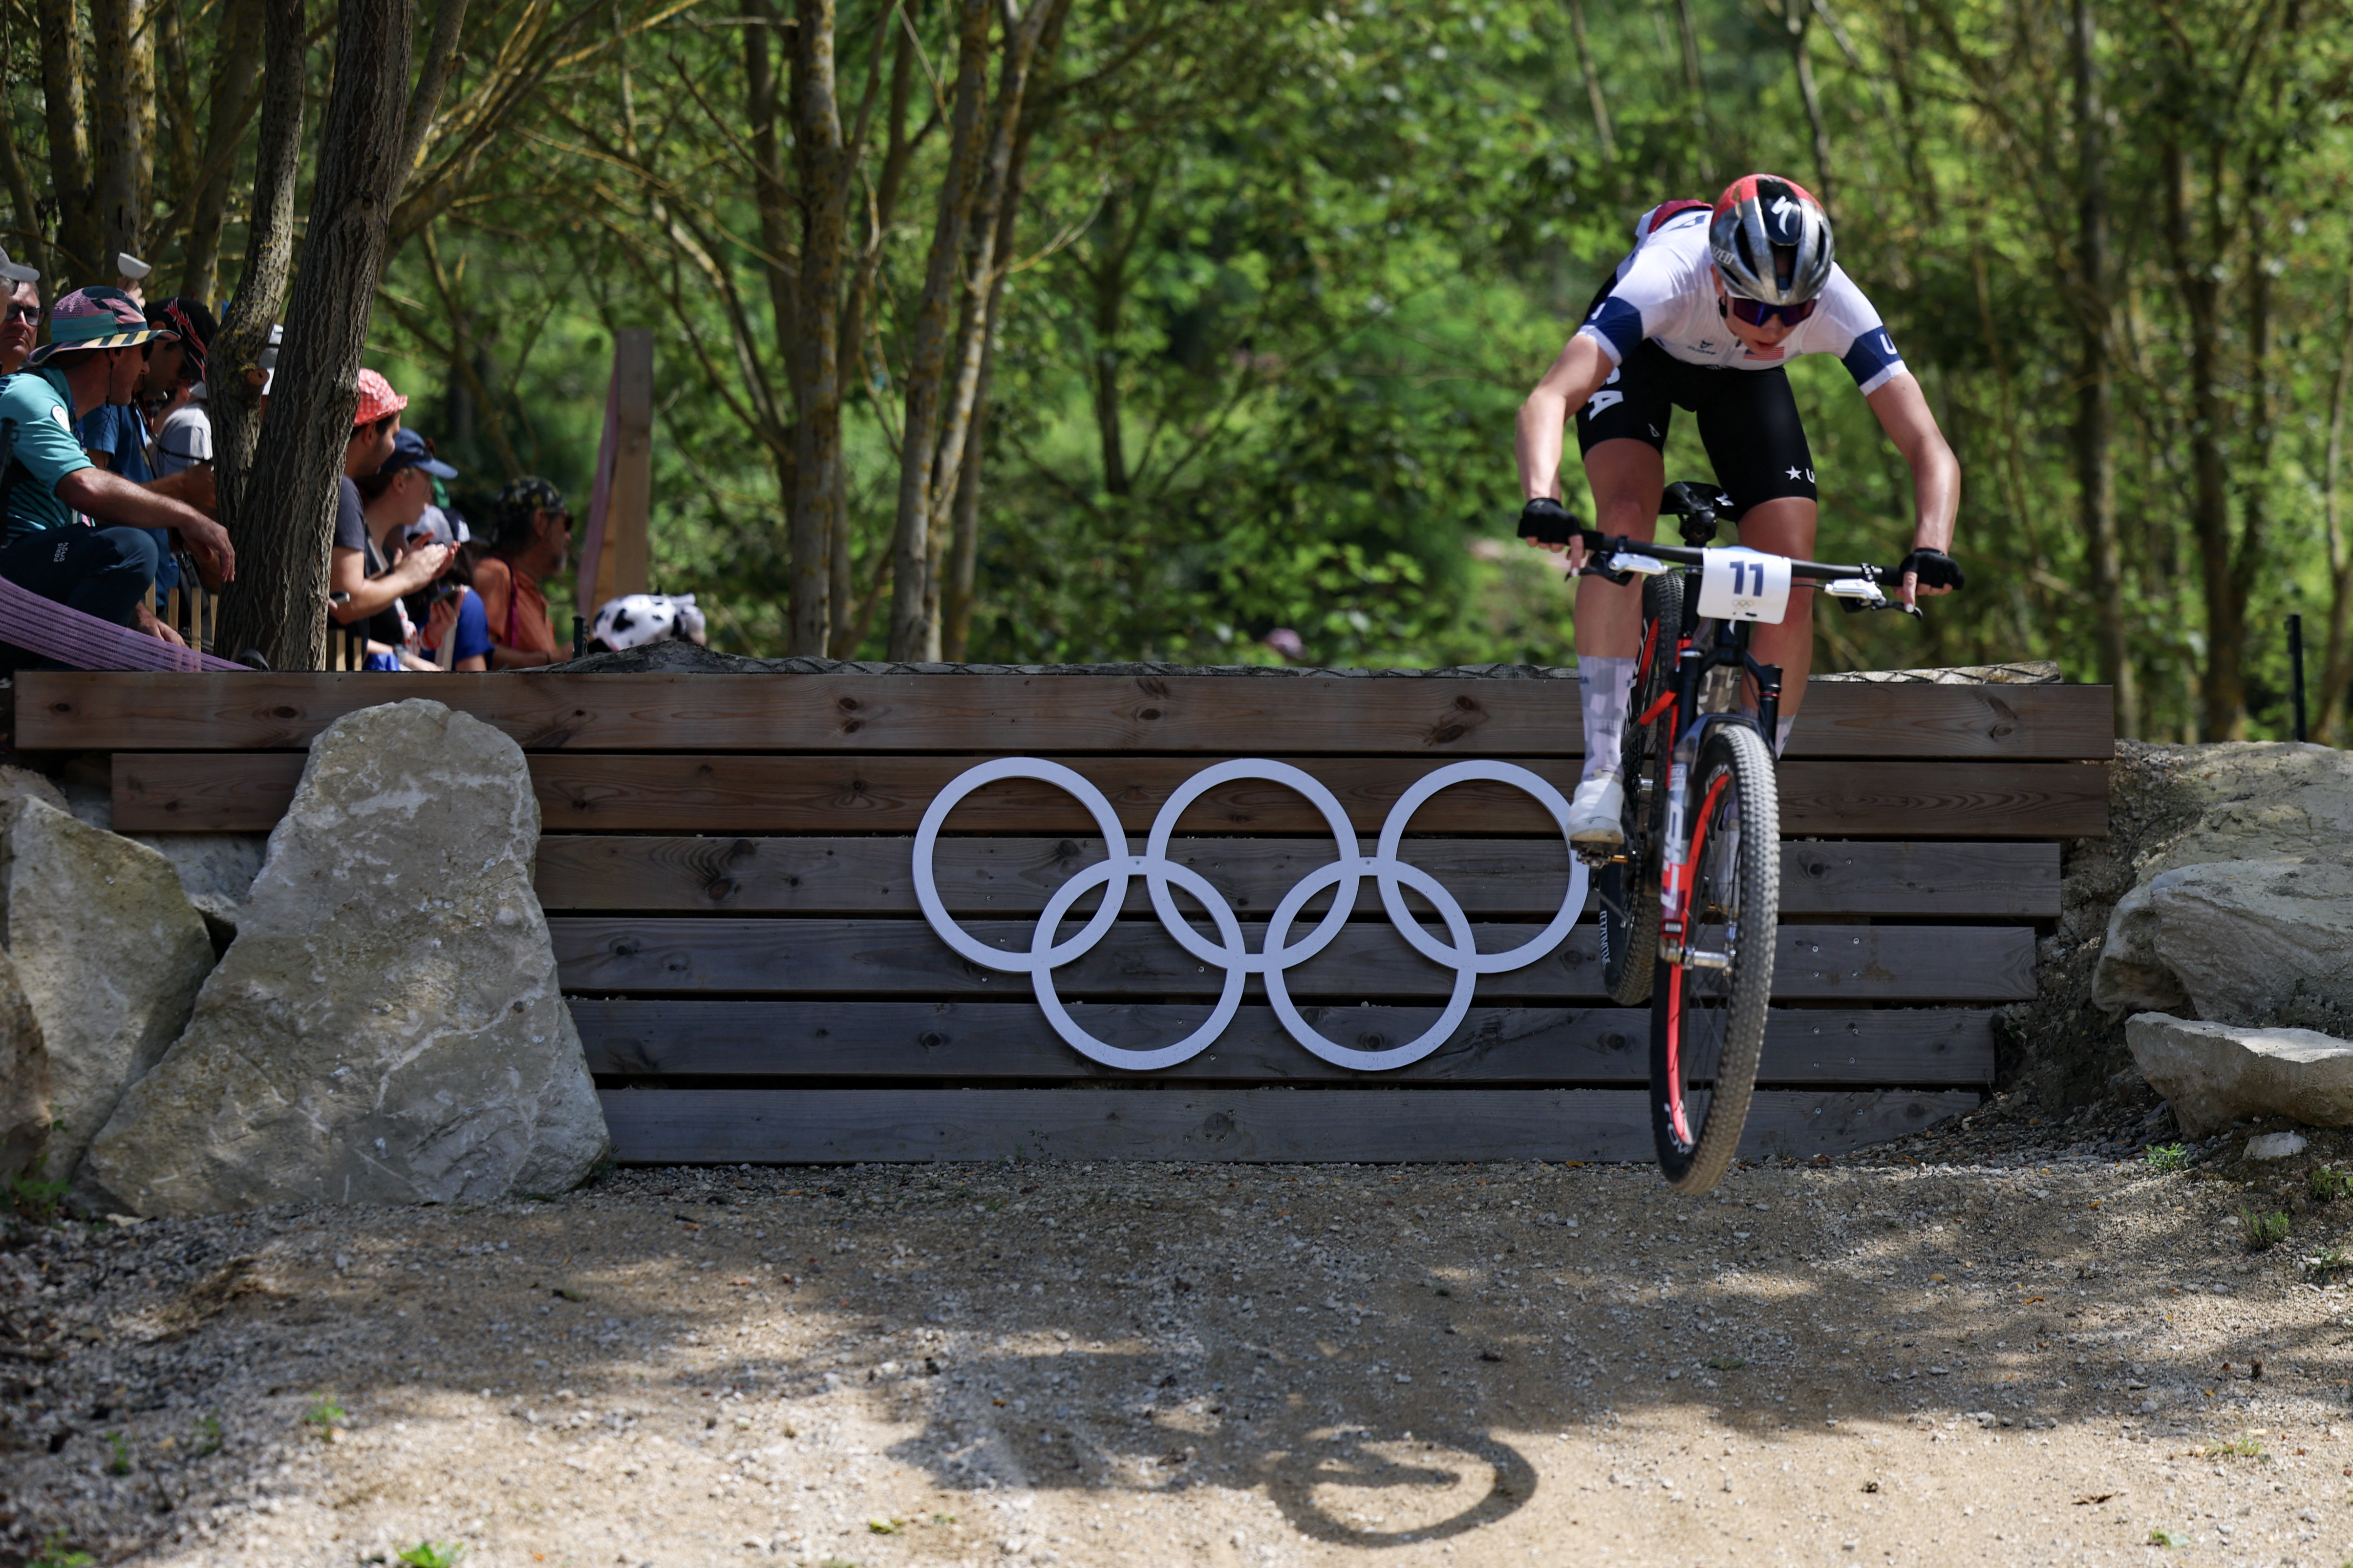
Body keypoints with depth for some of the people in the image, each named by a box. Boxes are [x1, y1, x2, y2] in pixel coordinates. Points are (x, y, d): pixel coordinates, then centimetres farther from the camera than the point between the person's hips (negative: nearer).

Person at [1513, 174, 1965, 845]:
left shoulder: (1835, 305, -37)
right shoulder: (1668, 278, -43)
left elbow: (1929, 449, -37)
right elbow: (1548, 400, -53)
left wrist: (1930, 549, -55)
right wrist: (1542, 501, -71)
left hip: (1743, 380, 2)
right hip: (1641, 355, -2)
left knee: (1792, 581, -13)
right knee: (1627, 516, -30)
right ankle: (1603, 767, -25)